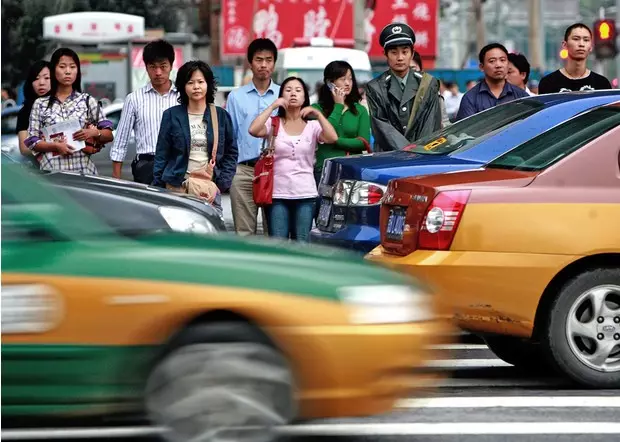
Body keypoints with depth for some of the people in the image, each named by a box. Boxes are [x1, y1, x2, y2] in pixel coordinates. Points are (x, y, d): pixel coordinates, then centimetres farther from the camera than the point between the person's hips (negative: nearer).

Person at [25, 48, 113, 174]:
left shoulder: (88, 101, 8)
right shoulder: (40, 104, 6)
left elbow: (109, 135, 10)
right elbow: (32, 141, 4)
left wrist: (93, 133, -11)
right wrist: (55, 146, -13)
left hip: (83, 169, 0)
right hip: (51, 170, 0)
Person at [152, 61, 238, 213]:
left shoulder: (221, 116, 11)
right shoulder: (171, 115, 8)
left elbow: (231, 153, 12)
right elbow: (161, 155, 9)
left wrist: (220, 185, 1)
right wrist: (158, 190, 3)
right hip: (178, 187, -1)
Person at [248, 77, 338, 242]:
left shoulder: (312, 126, 7)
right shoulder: (274, 123, 5)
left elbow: (332, 138, -11)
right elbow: (253, 130, -15)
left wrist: (317, 114, -17)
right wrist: (272, 107, -14)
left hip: (305, 194, 1)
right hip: (277, 193, -1)